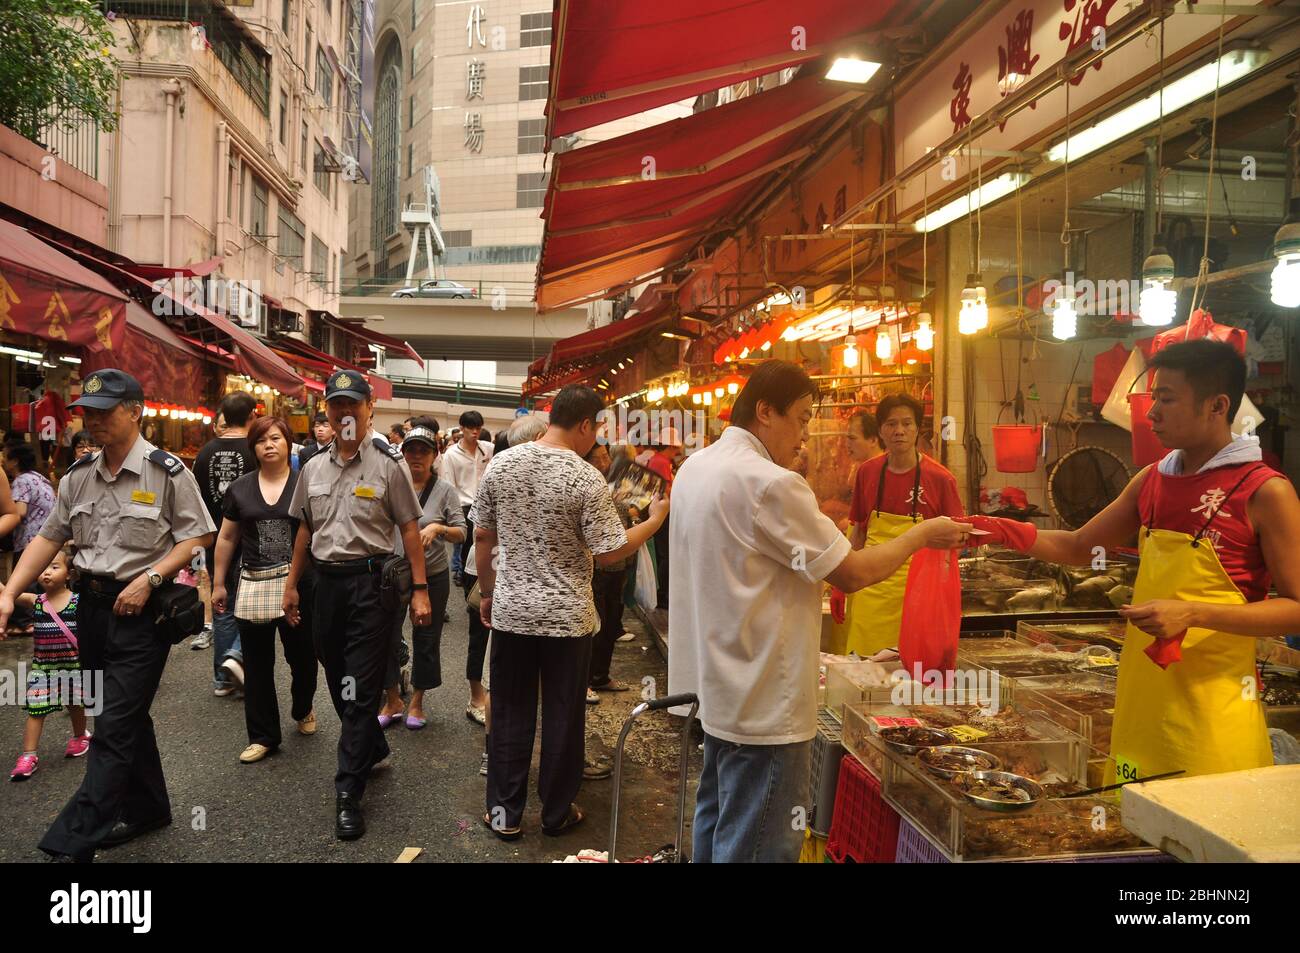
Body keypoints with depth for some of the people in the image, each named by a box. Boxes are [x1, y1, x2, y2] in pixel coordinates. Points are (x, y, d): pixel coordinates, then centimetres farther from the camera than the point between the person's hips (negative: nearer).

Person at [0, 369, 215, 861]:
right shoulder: (78, 476, 8)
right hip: (92, 604, 7)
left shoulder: (167, 471, -10)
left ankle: (71, 842, 0)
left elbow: (198, 535, -9)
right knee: (126, 715, 17)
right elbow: (48, 537, 11)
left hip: (141, 611, -6)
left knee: (114, 728, -6)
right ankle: (147, 808, 33)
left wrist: (148, 580, -18)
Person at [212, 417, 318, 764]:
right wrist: (219, 584, 12)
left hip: (298, 584, -2)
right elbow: (226, 538, 13)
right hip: (252, 585, 3)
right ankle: (263, 736, 20)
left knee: (302, 656, 8)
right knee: (257, 665, 8)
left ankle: (303, 709, 37)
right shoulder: (239, 489, 7)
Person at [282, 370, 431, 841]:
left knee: (360, 688, -4)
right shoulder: (313, 467, 9)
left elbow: (409, 528, -5)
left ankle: (349, 793, 4)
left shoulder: (389, 464, -6)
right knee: (337, 682, 16)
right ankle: (373, 748, 39)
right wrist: (292, 583, 17)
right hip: (326, 581, 6)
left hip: (371, 581, -5)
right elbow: (305, 528, 18)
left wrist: (420, 589, -9)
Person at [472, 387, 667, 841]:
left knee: (510, 716, 14)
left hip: (511, 612, 4)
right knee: (562, 718, 12)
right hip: (567, 617, -3)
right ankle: (556, 813, 25)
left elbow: (482, 538, 4)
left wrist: (487, 593, 17)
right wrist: (656, 519, 1)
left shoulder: (501, 464, -2)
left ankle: (504, 813, 24)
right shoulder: (586, 478, -16)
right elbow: (611, 552, -13)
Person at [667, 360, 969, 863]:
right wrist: (922, 534, -4)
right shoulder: (769, 483, -22)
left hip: (715, 686, 10)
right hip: (761, 702, -10)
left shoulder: (695, 468, 7)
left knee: (716, 824, 22)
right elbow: (853, 573, -19)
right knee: (755, 844, 3)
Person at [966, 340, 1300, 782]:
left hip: (1212, 705, -5)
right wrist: (996, 530, 3)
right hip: (1140, 693, 6)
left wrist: (1193, 613, -20)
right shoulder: (1152, 480, 9)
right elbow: (1078, 547, 16)